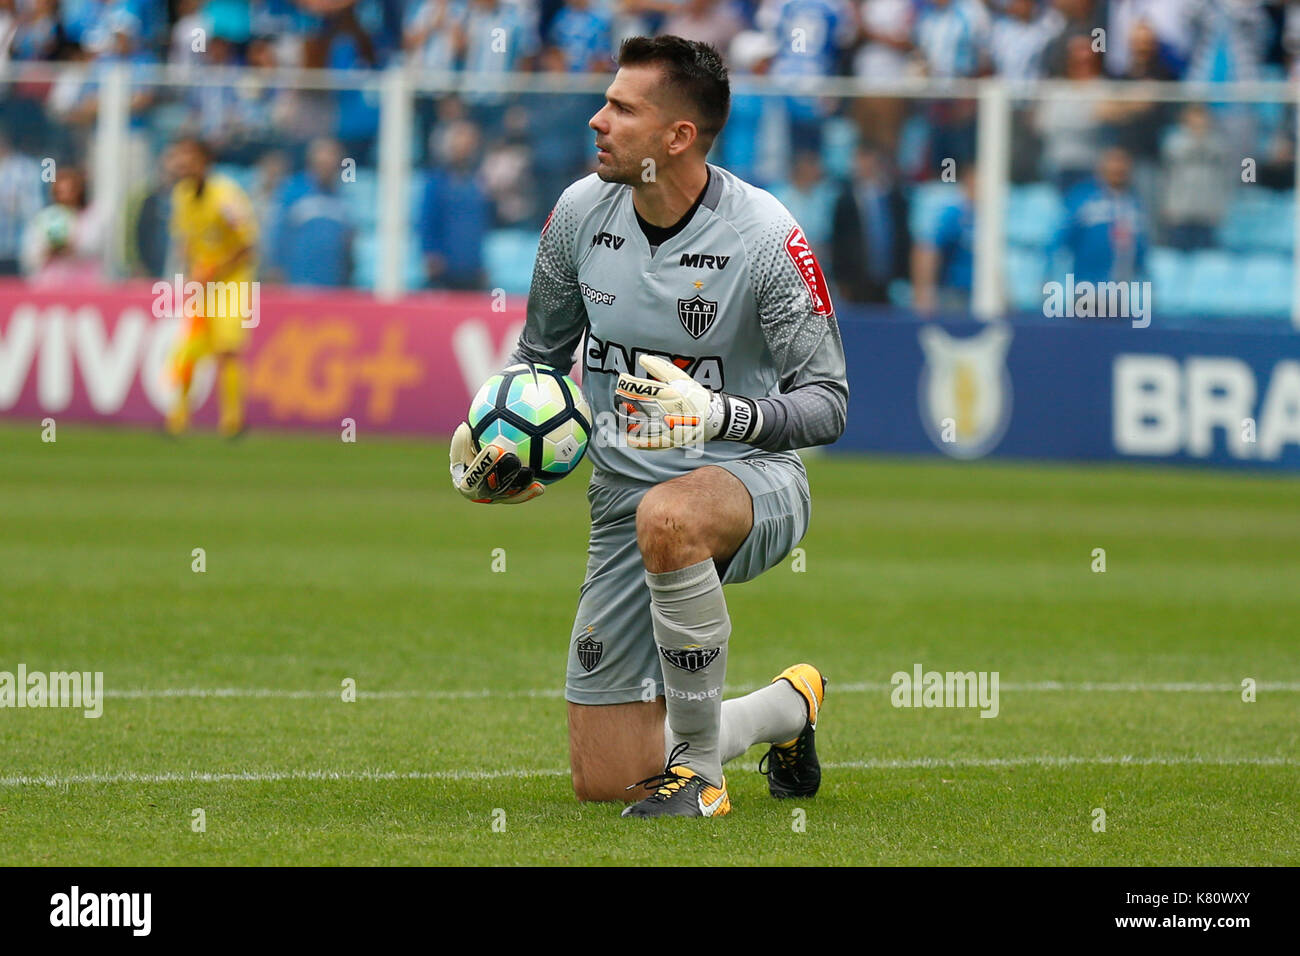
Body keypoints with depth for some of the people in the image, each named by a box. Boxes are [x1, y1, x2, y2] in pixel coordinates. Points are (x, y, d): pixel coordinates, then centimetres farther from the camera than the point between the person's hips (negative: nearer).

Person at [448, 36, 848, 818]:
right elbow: (542, 351, 16)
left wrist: (718, 415, -32)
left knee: (667, 517, -45)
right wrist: (500, 441, -3)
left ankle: (699, 759, -24)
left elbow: (827, 402, -14)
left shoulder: (767, 238, -16)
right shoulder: (581, 212, -1)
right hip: (625, 497, 5)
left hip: (752, 479, -5)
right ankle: (788, 707, 32)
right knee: (605, 780, 1)